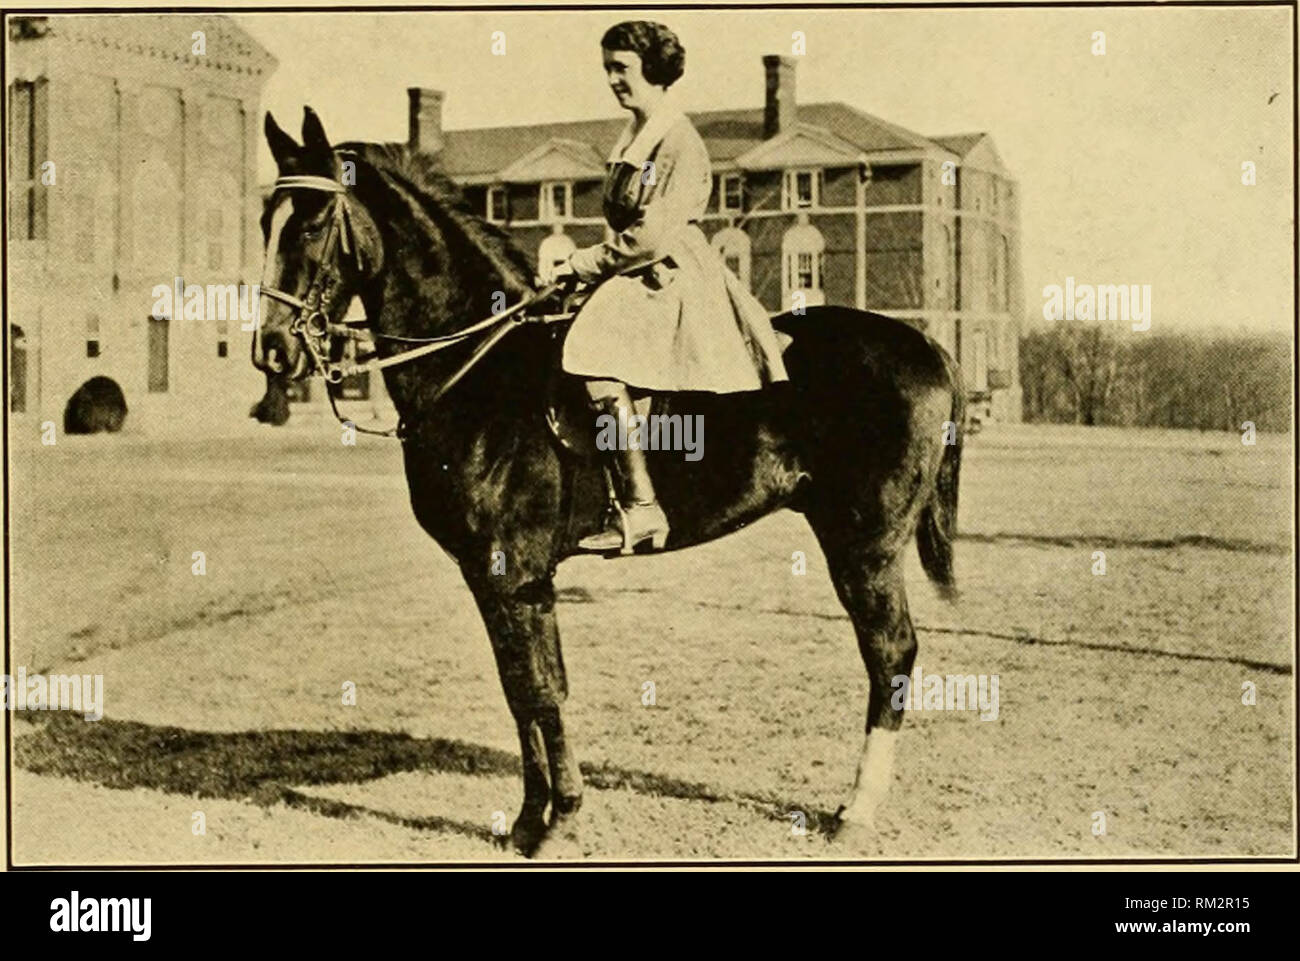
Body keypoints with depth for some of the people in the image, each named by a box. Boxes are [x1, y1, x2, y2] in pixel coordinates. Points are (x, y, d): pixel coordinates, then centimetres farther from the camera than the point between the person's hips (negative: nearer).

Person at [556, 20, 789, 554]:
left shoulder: (679, 142, -9)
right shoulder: (629, 140, 18)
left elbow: (653, 236, -17)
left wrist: (582, 265, -13)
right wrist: (583, 268, 10)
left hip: (669, 275, -10)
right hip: (631, 274, 10)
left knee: (591, 353, -32)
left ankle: (639, 508, -35)